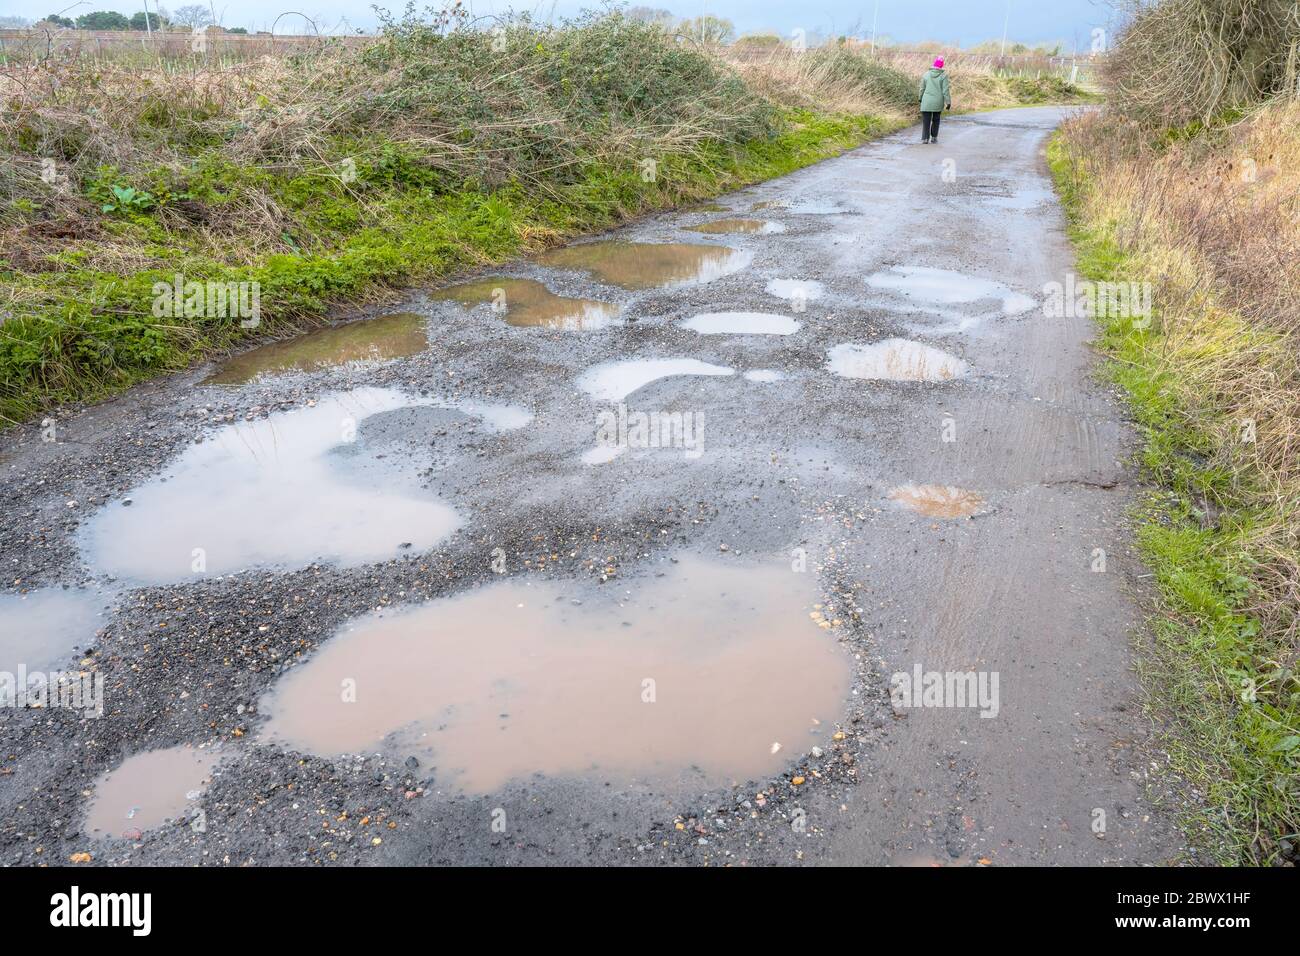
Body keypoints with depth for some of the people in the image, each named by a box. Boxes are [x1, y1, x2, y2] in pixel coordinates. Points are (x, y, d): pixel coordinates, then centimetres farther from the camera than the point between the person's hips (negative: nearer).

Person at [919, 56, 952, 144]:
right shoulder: (943, 76, -7)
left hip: (927, 102, 0)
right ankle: (934, 137, 19)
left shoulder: (926, 74, -2)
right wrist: (948, 102, -2)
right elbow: (946, 90, -8)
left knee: (926, 120, 3)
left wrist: (921, 98, 21)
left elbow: (922, 88, 5)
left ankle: (925, 138, -7)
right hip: (938, 102, 0)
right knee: (936, 120, 17)